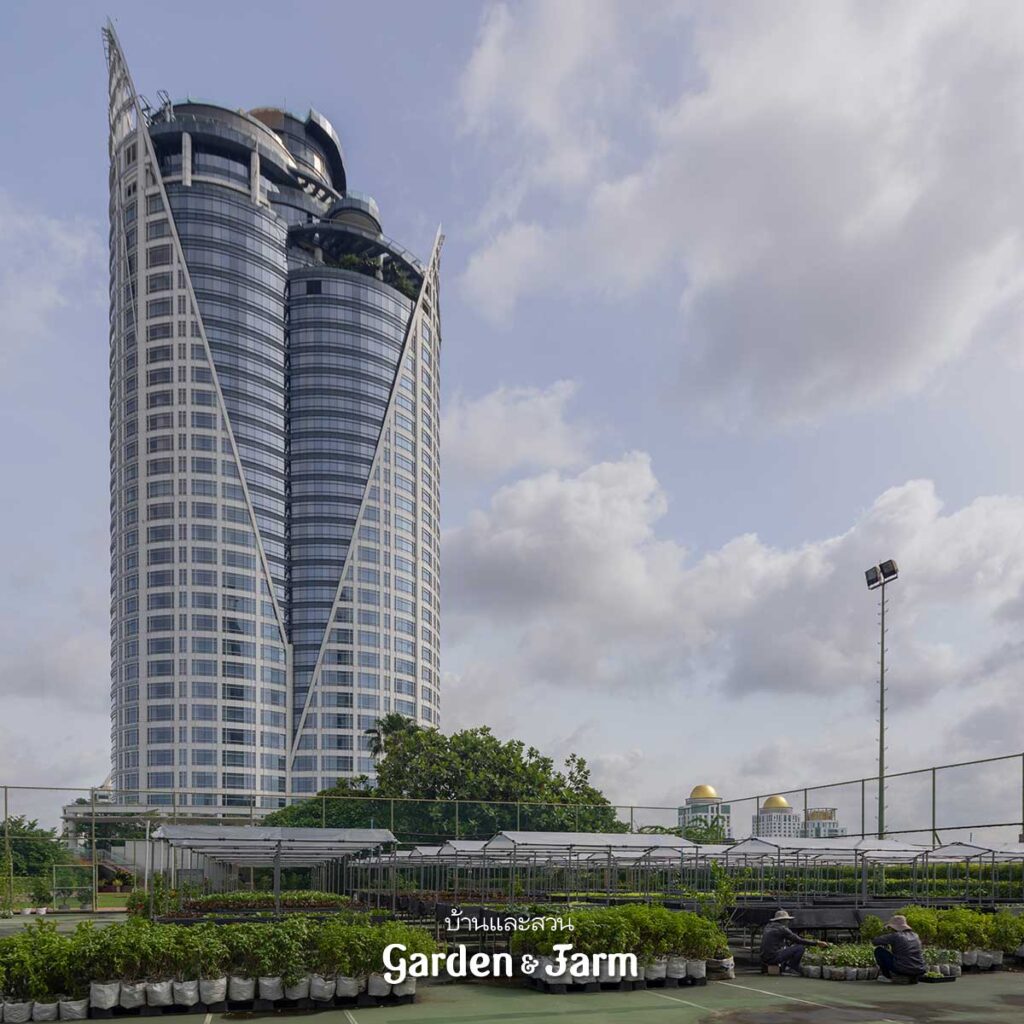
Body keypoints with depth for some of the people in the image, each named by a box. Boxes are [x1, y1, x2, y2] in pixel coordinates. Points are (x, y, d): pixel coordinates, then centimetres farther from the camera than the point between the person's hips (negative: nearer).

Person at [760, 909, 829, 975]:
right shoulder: (782, 928, -6)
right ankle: (790, 969, 2)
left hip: (764, 959, 8)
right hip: (774, 958, -8)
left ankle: (782, 968, 16)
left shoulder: (768, 926, 17)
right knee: (800, 947, -2)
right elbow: (799, 941, -5)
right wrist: (816, 943, 2)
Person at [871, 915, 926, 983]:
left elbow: (875, 941, 0)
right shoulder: (915, 936, 13)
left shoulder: (895, 936, -6)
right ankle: (912, 977, 18)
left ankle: (887, 976, 12)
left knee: (878, 950, 8)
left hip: (902, 970, -6)